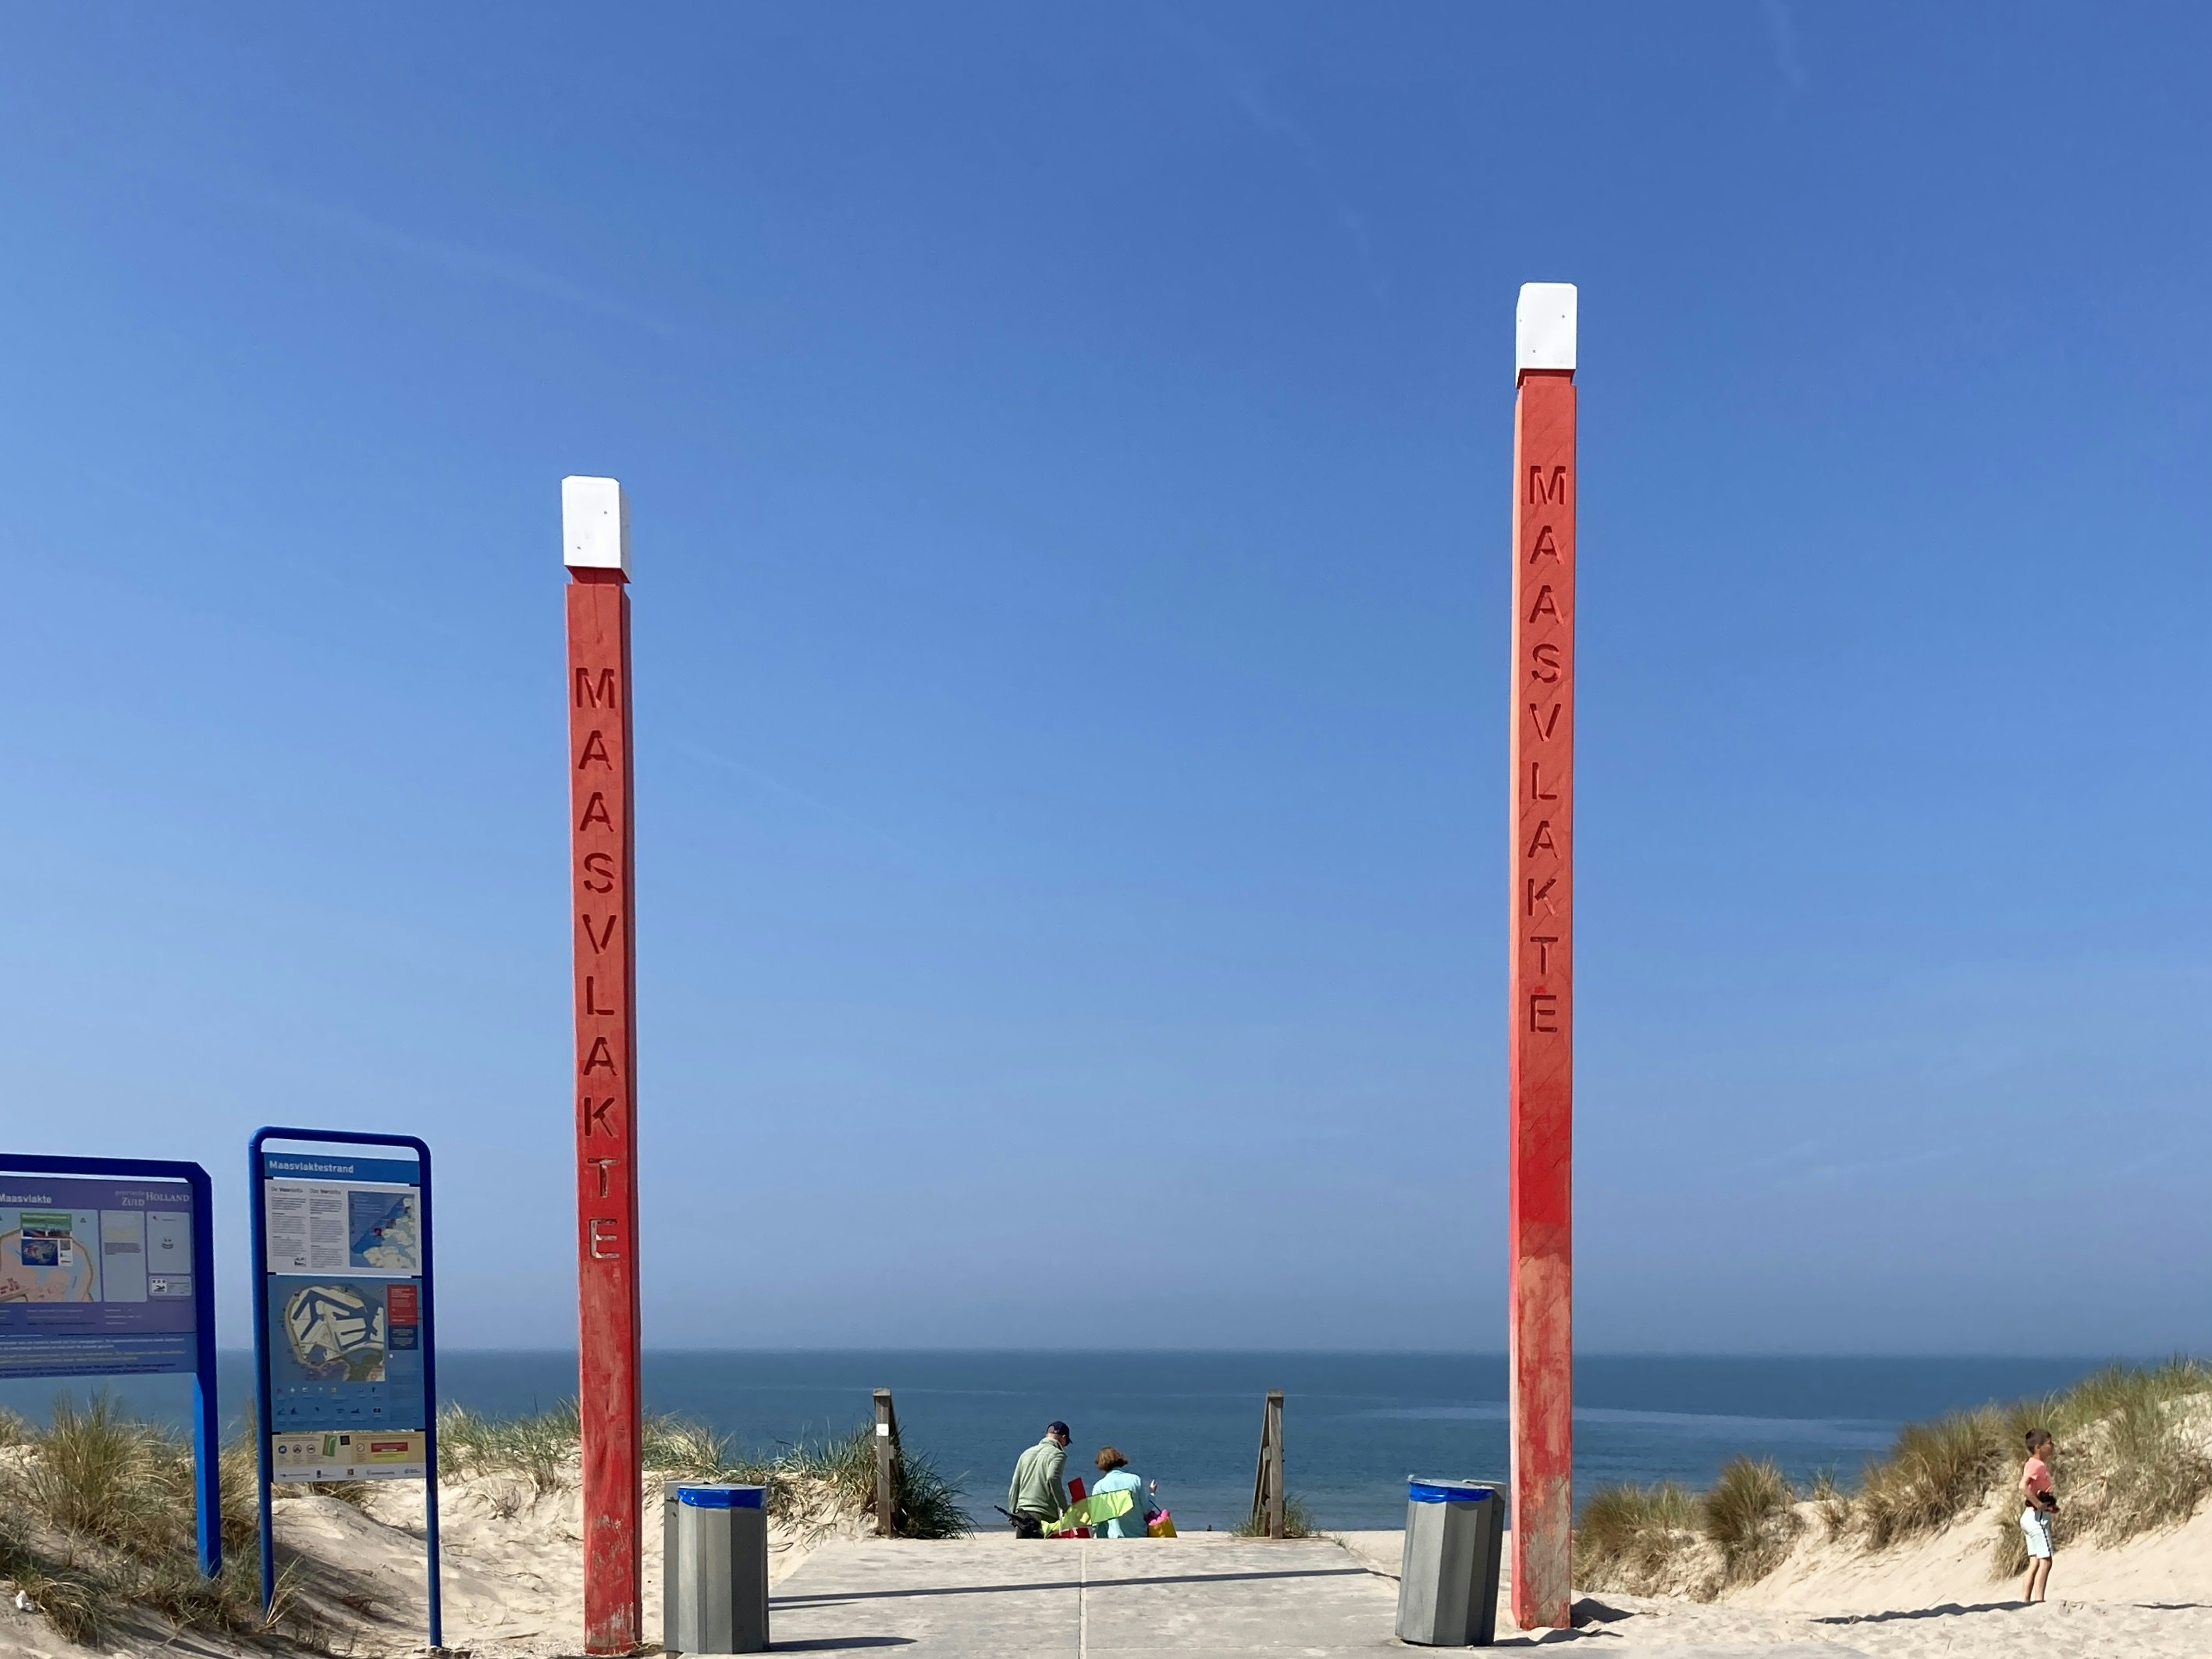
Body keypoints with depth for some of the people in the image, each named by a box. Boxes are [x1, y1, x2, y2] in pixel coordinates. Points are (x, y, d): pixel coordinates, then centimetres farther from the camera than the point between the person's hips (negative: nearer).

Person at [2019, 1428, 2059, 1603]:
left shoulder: (2036, 1464, 16)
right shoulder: (2037, 1465, -15)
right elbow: (2023, 1487, -30)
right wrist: (2039, 1504, -22)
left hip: (2030, 1516, 10)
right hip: (2038, 1516, -10)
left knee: (2035, 1563, 9)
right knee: (2045, 1561, -9)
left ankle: (2024, 1601, 8)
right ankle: (2038, 1601, -12)